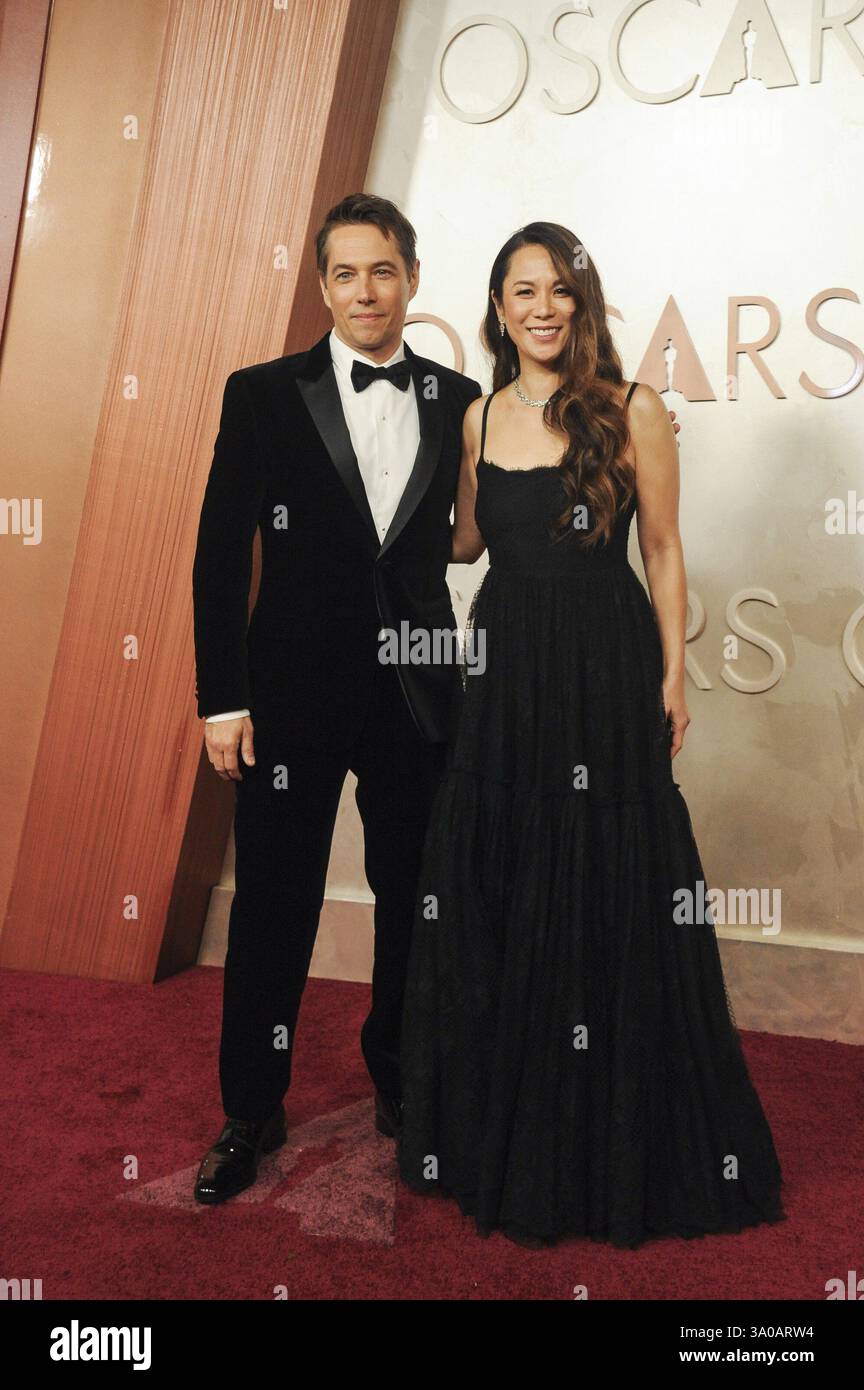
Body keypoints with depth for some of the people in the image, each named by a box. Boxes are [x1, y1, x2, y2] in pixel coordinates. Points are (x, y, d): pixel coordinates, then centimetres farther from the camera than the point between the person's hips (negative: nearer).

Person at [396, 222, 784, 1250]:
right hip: (504, 670, 4)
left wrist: (673, 675, -3)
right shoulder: (477, 418, 8)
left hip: (607, 672, -4)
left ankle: (614, 1143, 27)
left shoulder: (633, 411, -4)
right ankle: (503, 1123, 32)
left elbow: (662, 550, -1)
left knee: (605, 899, 5)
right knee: (494, 891, 11)